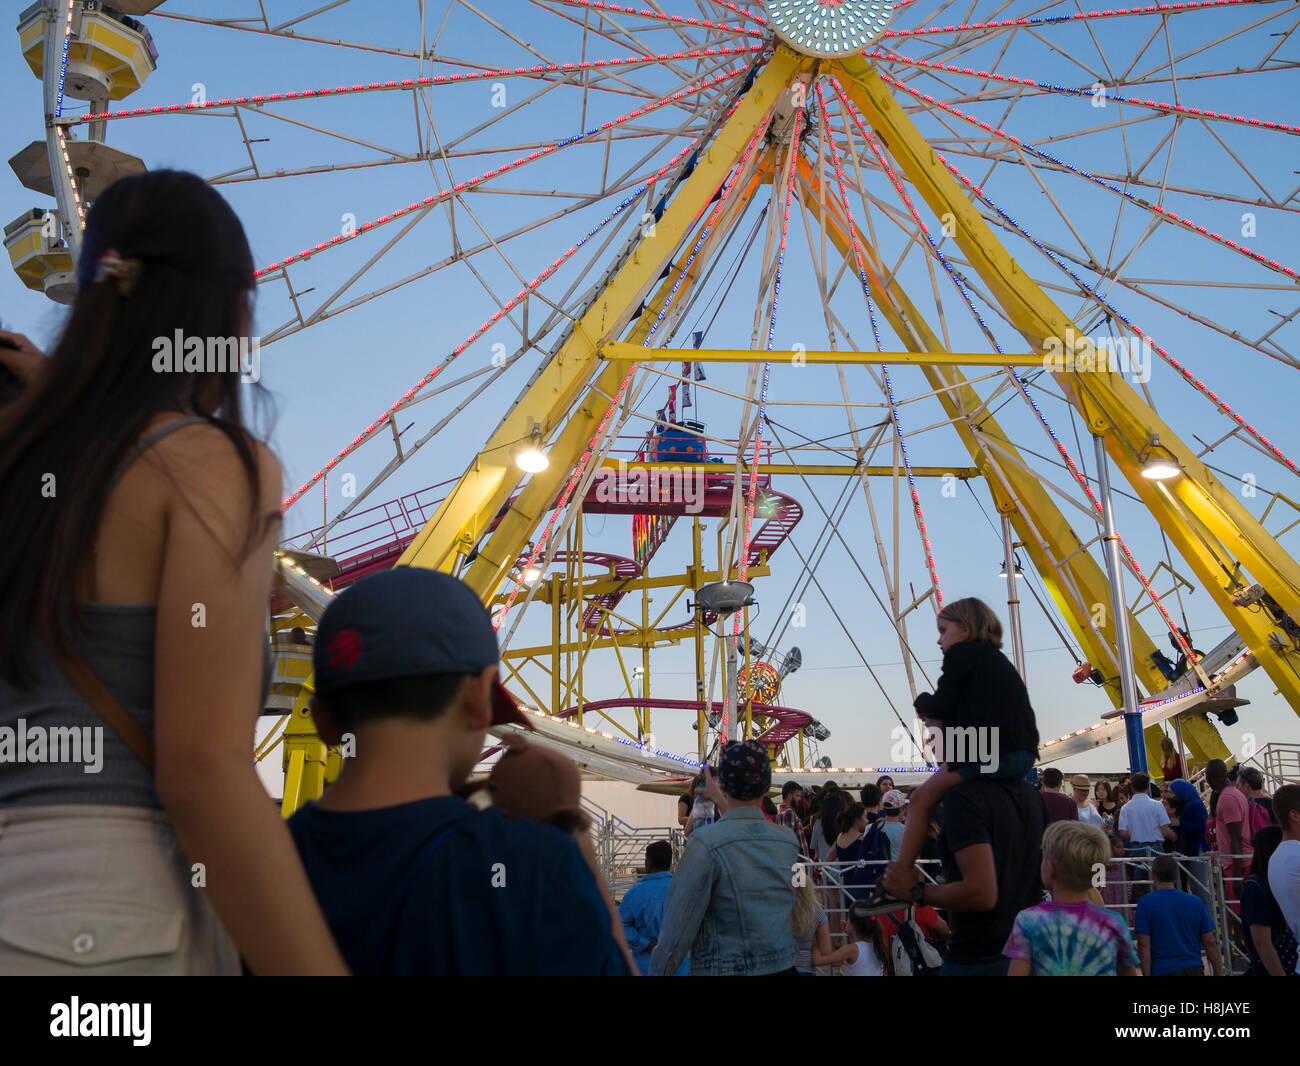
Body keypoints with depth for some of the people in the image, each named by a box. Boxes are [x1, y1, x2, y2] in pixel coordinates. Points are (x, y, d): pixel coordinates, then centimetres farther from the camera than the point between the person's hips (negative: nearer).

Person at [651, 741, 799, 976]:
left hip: (722, 968, -5)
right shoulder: (787, 841, -1)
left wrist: (657, 970, -4)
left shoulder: (706, 843, -19)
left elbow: (678, 928, -15)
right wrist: (722, 803, 36)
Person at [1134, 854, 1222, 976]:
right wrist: (1218, 973, 12)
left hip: (1163, 971, -3)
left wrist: (1146, 974, -7)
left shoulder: (1145, 903, -5)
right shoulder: (1195, 902, 5)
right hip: (1194, 970, 3)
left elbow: (1144, 945, -10)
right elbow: (1210, 942, 5)